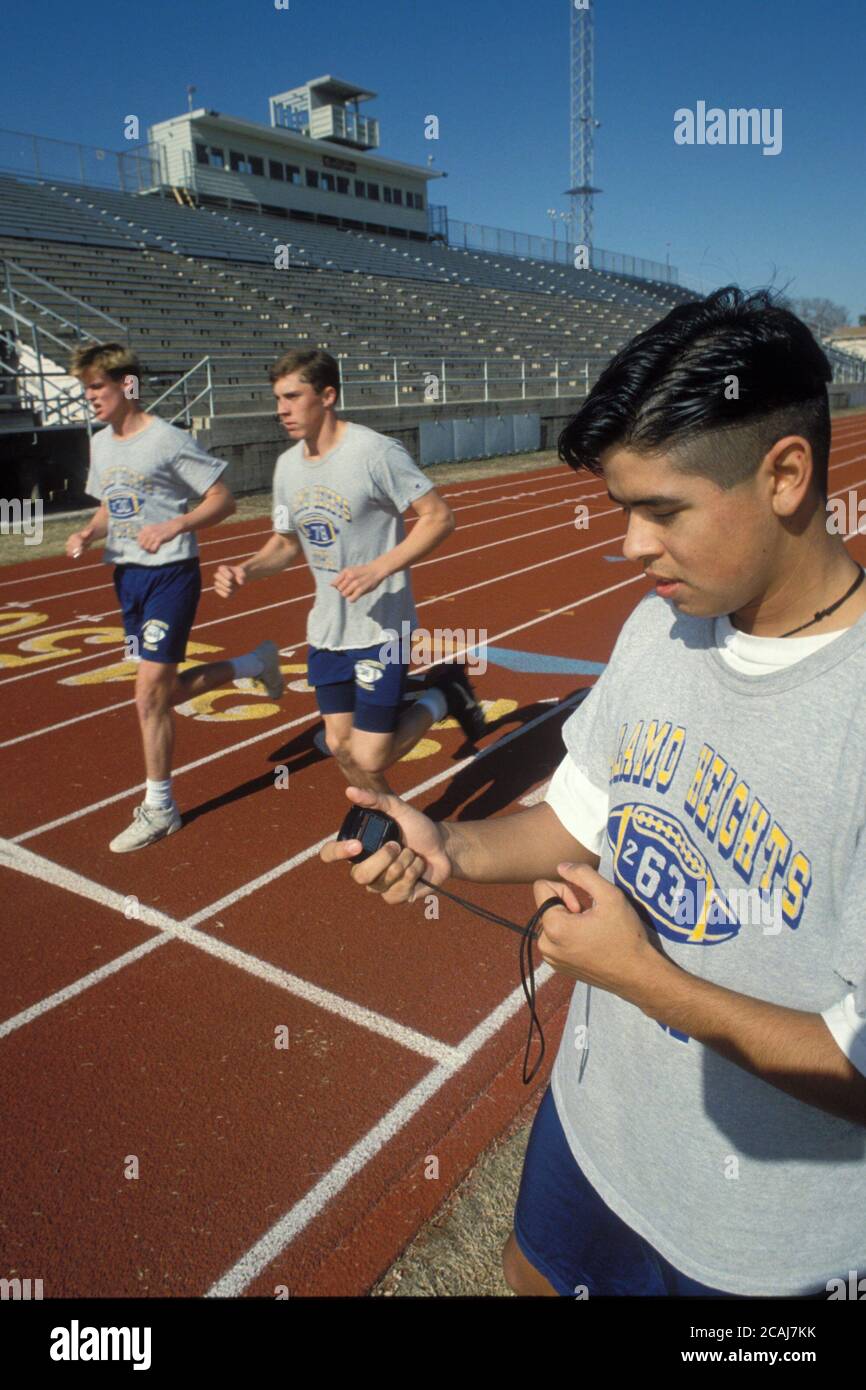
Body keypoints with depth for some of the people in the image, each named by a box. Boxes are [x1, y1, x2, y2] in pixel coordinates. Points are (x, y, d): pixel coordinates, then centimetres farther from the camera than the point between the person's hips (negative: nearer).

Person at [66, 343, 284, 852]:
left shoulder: (168, 441, -12)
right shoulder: (100, 444, 10)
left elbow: (224, 499, -11)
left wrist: (175, 525, -26)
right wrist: (88, 534, 1)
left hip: (170, 576, -8)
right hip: (128, 576, 8)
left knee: (150, 693, -8)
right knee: (166, 690, 12)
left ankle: (159, 809, 9)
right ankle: (258, 663, 35)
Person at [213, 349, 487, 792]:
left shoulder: (375, 451, -16)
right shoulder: (287, 465, 6)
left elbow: (440, 517, -16)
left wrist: (378, 569, -26)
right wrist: (244, 570, -4)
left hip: (381, 628, -7)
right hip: (326, 631, 7)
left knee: (370, 758, -6)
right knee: (341, 746, 13)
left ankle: (442, 694, 18)